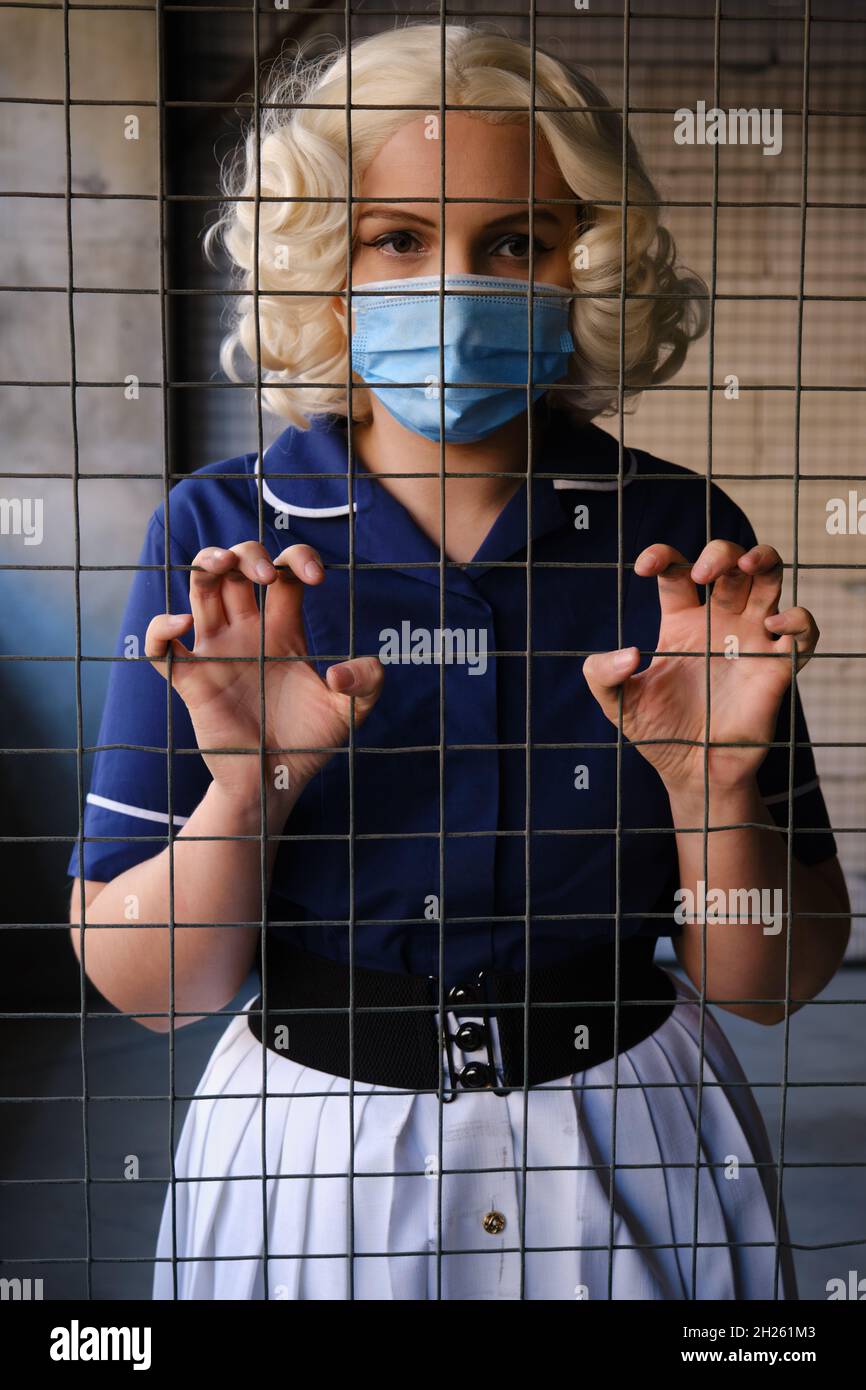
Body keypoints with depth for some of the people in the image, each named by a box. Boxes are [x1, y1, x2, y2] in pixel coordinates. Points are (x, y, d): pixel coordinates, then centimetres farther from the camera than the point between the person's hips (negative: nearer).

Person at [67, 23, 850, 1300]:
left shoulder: (680, 539, -9)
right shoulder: (218, 538, -10)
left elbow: (774, 982, -5)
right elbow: (142, 985, -9)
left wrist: (713, 791, -22)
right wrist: (246, 786, -26)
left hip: (627, 1158, 1)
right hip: (310, 1149, 0)